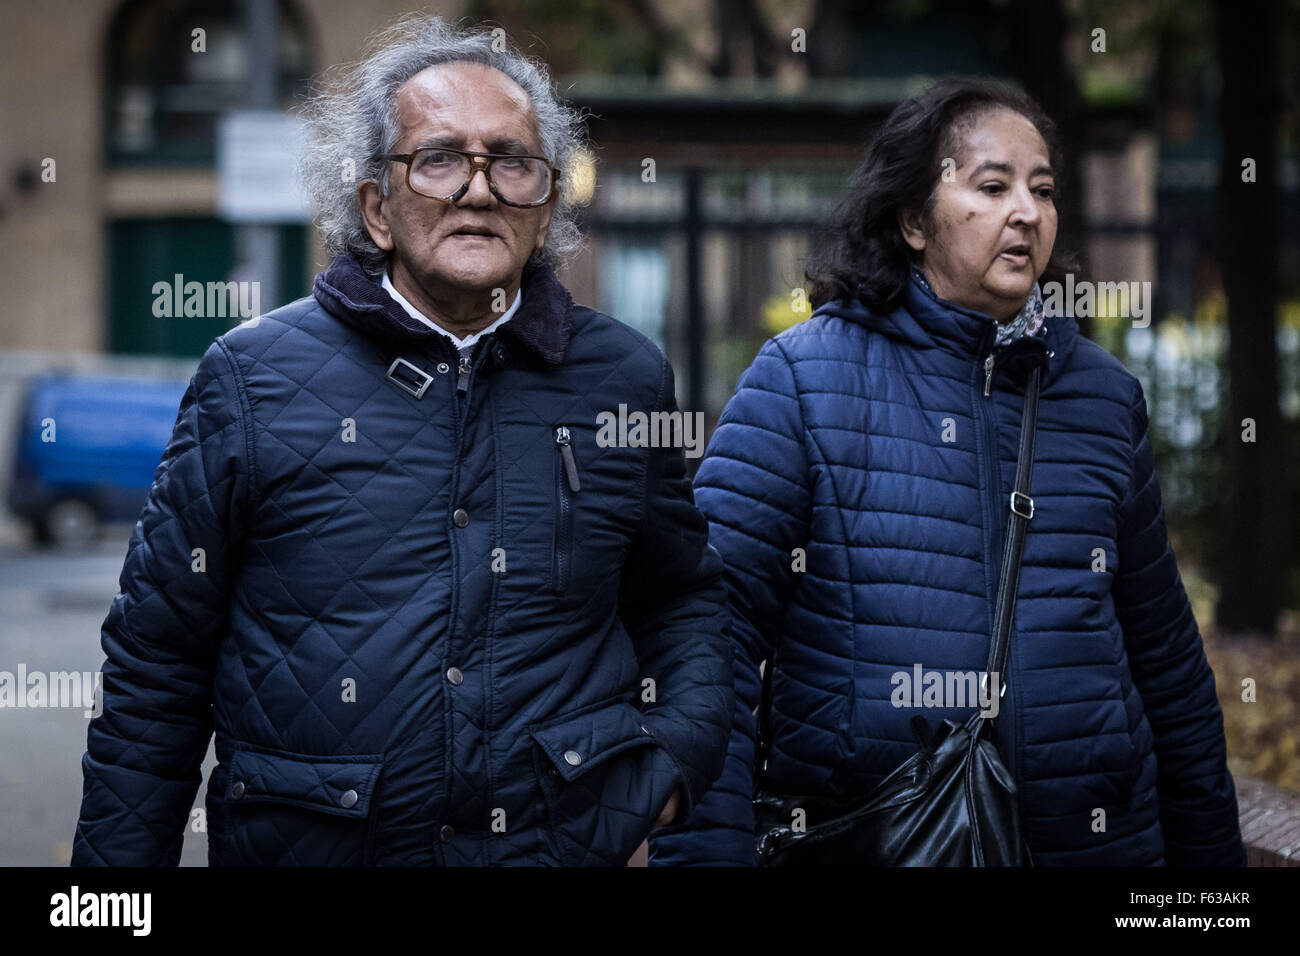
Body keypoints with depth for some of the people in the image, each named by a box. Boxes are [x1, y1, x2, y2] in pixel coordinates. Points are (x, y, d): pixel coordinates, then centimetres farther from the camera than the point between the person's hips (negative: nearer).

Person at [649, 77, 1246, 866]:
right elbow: (711, 639, -11)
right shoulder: (801, 380, -5)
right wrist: (705, 850, -20)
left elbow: (1168, 664, 13)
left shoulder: (1104, 396, 8)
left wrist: (1210, 851, 12)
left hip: (1094, 840, 3)